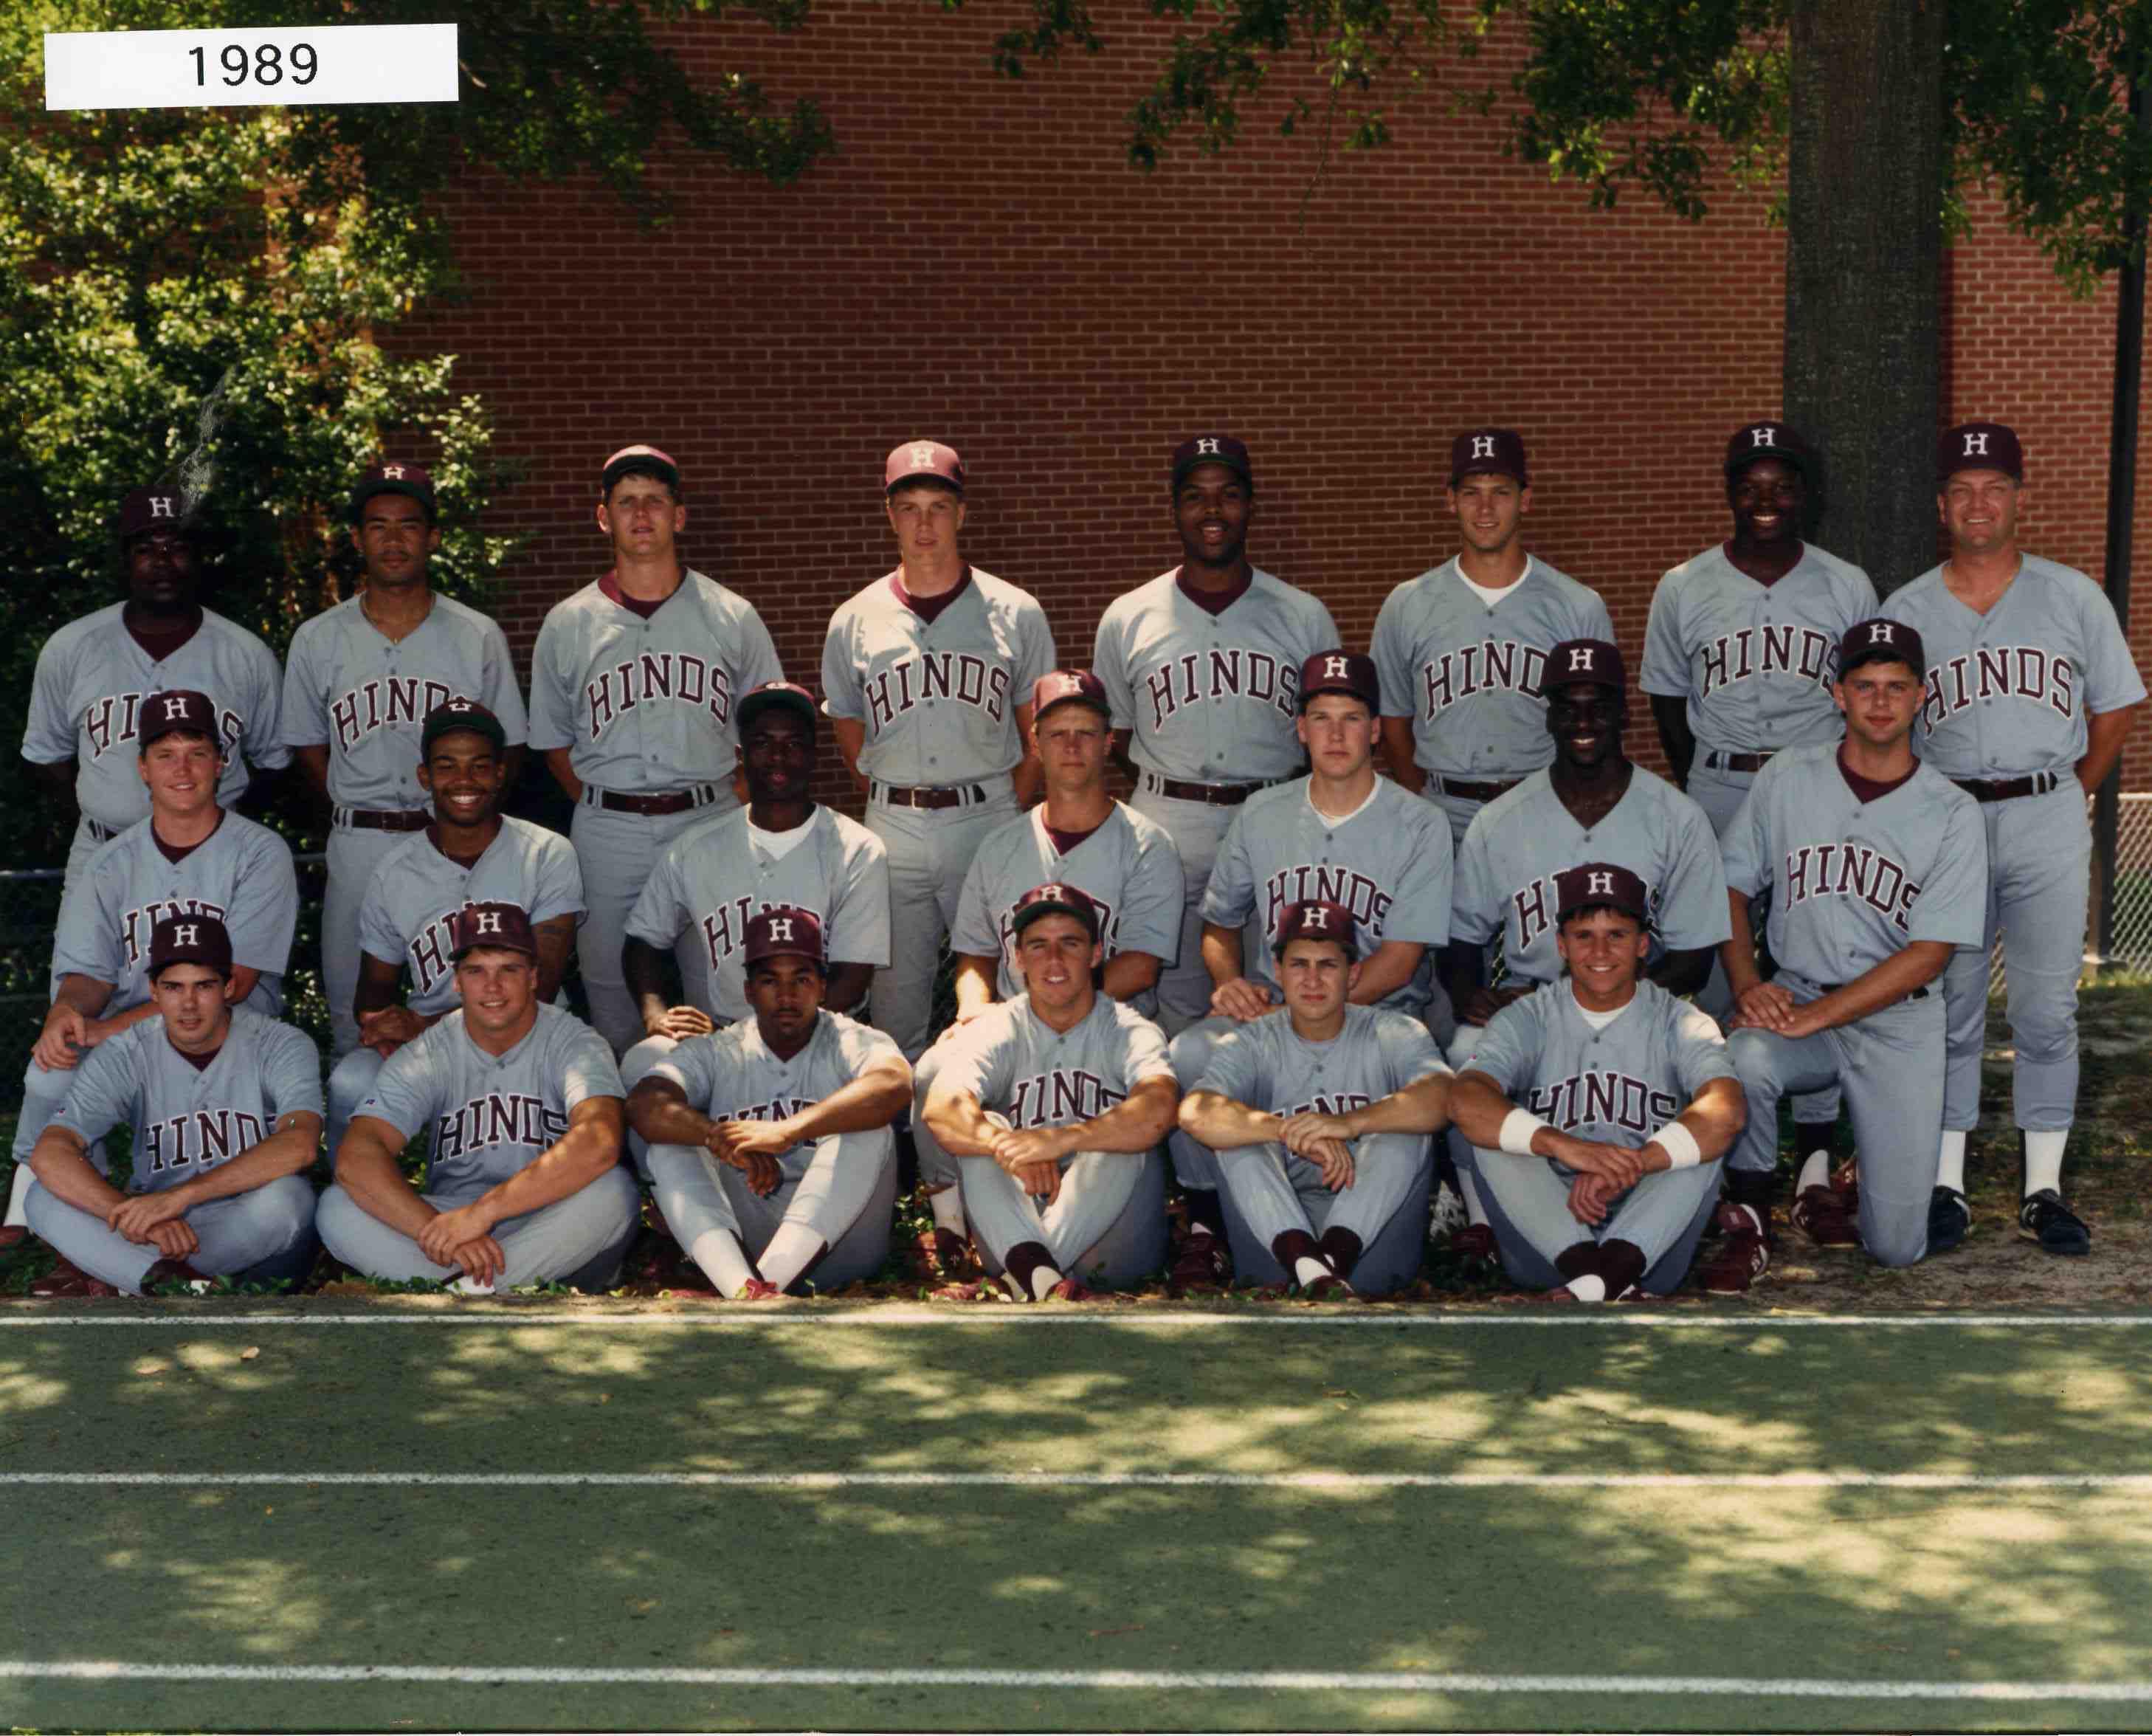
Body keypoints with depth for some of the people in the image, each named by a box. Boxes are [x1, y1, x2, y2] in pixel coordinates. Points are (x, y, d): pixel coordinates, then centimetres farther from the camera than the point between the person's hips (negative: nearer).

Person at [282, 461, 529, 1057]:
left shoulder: (479, 638, 5)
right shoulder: (317, 641, 6)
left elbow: (507, 751, 8)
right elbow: (309, 750, 13)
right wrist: (363, 818, 2)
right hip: (358, 846, 1)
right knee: (353, 1023, 4)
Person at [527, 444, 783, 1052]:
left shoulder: (733, 618, 6)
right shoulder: (566, 626, 7)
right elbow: (555, 743, 14)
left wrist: (728, 808, 3)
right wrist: (607, 811, 5)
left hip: (709, 825, 0)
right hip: (606, 836, 0)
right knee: (612, 1000, 4)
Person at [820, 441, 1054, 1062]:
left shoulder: (1016, 614, 5)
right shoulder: (855, 622, 7)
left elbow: (1038, 734, 9)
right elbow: (851, 736, 14)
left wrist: (1009, 819, 1)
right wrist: (893, 807, 5)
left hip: (989, 818, -1)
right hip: (894, 829, 1)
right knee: (896, 995, 4)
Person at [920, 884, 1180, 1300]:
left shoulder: (1129, 1031, -1)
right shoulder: (996, 1030, 3)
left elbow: (1160, 1108, -24)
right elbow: (940, 1108, -18)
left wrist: (1062, 1139, -40)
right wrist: (1007, 1146, -41)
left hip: (1111, 1247, -1)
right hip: (1016, 1233, 1)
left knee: (1124, 1140, -27)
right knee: (986, 1129, -22)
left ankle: (1025, 1277, -40)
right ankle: (1036, 1269, -46)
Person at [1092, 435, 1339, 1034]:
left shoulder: (1304, 617, 7)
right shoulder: (1128, 619, 6)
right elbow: (1114, 736, 13)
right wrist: (1173, 786, -1)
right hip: (1168, 836, 0)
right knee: (1178, 1012, 2)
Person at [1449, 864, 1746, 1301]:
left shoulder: (1679, 1023, 6)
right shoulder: (1527, 1020, 7)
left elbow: (1726, 1112, -16)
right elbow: (1465, 1102, -15)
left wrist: (1625, 1169, -30)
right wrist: (1563, 1146, -31)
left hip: (1650, 1240, 0)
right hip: (1546, 1241, 0)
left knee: (1706, 1131, -22)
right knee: (1494, 1129, -22)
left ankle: (1597, 1281, -40)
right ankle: (1613, 1284, -37)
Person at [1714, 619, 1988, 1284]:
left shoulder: (1952, 813, -3)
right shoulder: (1786, 779, 4)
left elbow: (1929, 952, -9)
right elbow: (1732, 886, 9)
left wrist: (1812, 1018, -18)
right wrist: (1748, 987, -10)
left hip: (1897, 1023, -1)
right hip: (1795, 1001, 1)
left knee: (1896, 1246, -9)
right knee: (1745, 1061, -37)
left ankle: (1822, 1172, 26)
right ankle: (1749, 1220, -12)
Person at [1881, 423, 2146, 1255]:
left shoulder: (2073, 598, 7)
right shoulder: (1905, 611, 6)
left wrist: (2067, 798, 7)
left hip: (2049, 820, 0)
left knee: (2047, 1011, 1)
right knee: (1948, 1008, 3)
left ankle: (2044, 1189, 8)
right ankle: (1946, 1186, 10)